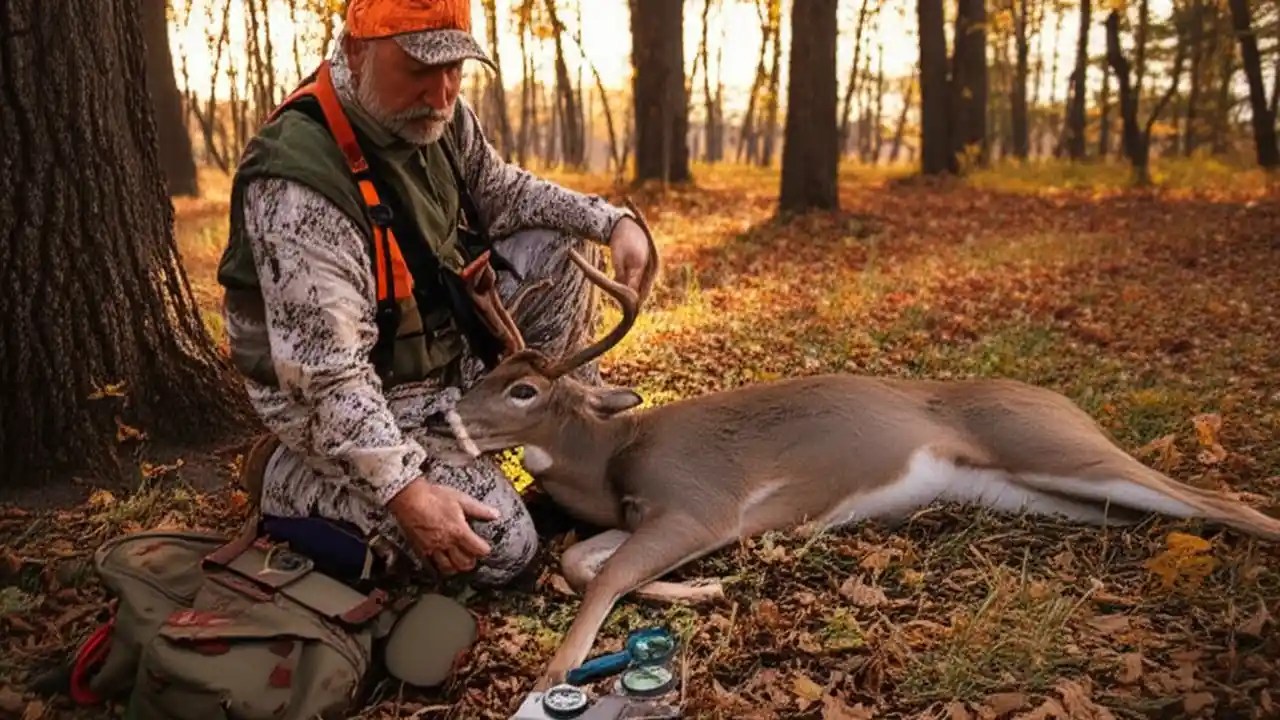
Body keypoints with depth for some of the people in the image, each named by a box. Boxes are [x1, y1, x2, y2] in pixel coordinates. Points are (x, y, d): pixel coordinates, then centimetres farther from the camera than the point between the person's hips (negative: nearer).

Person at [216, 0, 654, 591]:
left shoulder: (440, 118, -6)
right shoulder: (299, 184, -31)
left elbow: (501, 191, 11)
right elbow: (325, 372, -31)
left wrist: (612, 221, -3)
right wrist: (402, 488, -34)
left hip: (447, 343, 8)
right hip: (353, 398, -8)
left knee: (562, 247, 2)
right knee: (502, 547, -14)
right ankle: (286, 477, 1)